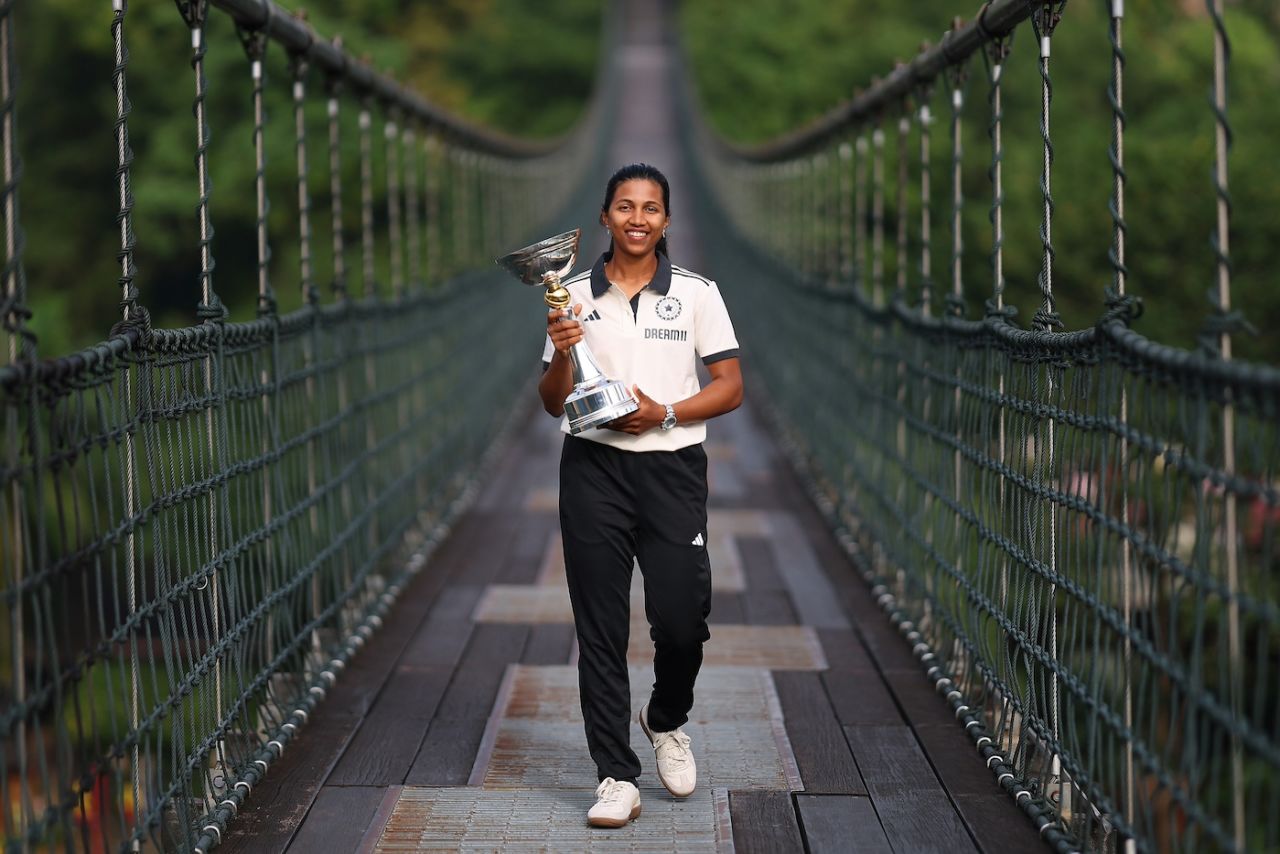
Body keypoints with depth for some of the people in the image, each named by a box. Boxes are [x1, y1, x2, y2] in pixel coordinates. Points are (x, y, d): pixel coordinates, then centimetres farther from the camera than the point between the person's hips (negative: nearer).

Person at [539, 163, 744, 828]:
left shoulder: (697, 293, 3)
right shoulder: (575, 296, 6)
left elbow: (729, 387, 1)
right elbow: (553, 403, 8)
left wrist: (664, 412, -13)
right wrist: (562, 352, -12)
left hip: (672, 467, -1)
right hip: (594, 468, 1)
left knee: (682, 620, -4)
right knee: (600, 629, 1)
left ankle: (667, 721, 29)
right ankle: (617, 777, 7)